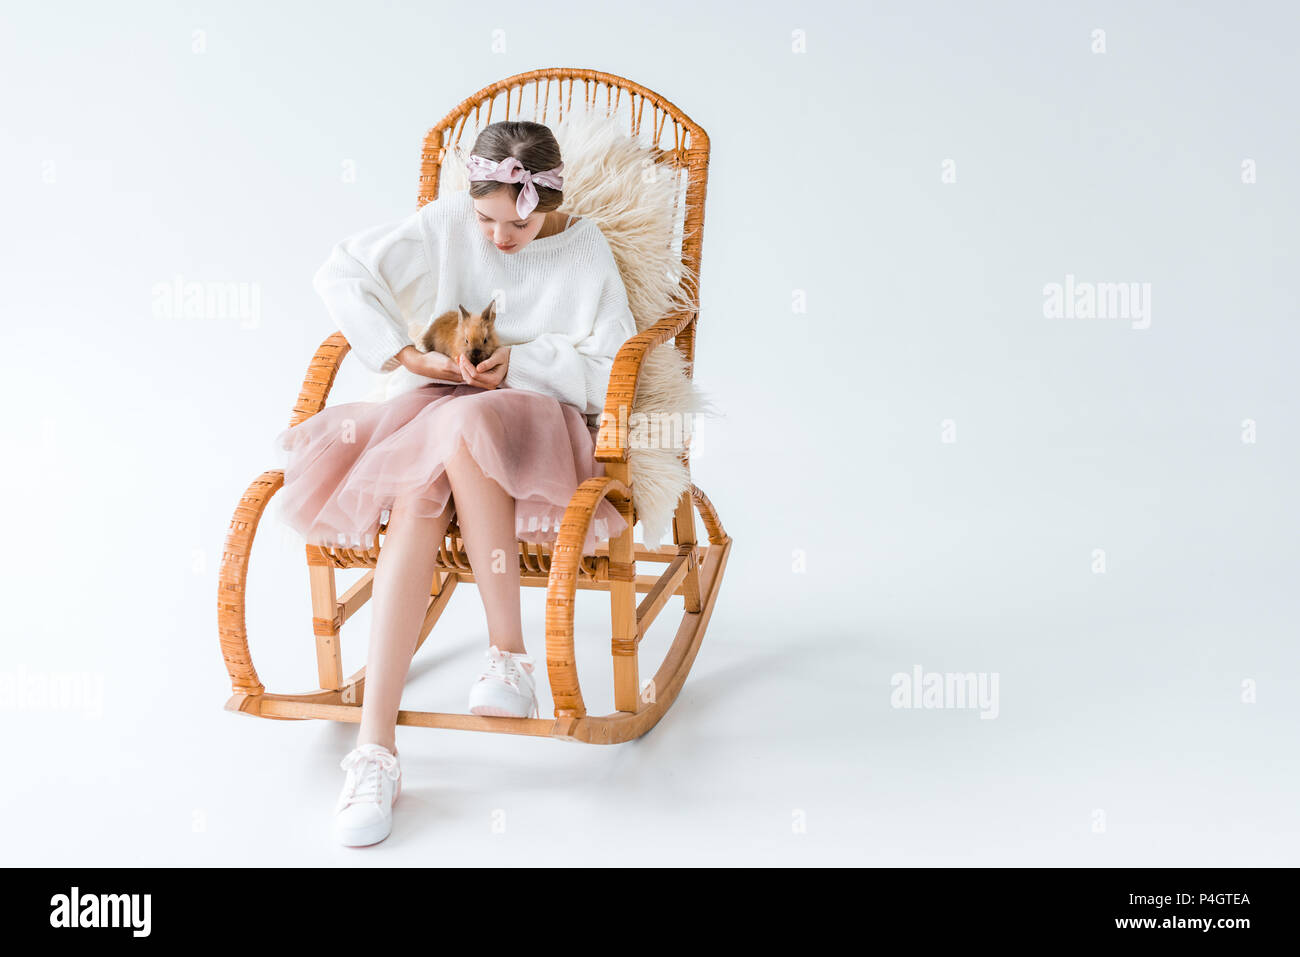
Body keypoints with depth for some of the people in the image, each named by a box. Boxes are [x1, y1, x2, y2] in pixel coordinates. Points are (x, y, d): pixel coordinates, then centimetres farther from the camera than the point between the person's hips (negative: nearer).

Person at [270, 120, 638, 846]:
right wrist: (407, 355, -8)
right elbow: (341, 274, 3)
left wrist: (519, 363, -14)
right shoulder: (445, 224, 5)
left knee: (466, 435, -40)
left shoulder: (586, 254, 2)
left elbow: (609, 374, -2)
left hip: (542, 418, -2)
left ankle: (511, 659, -27)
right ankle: (376, 748, -39)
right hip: (439, 403, 2)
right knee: (417, 498, -34)